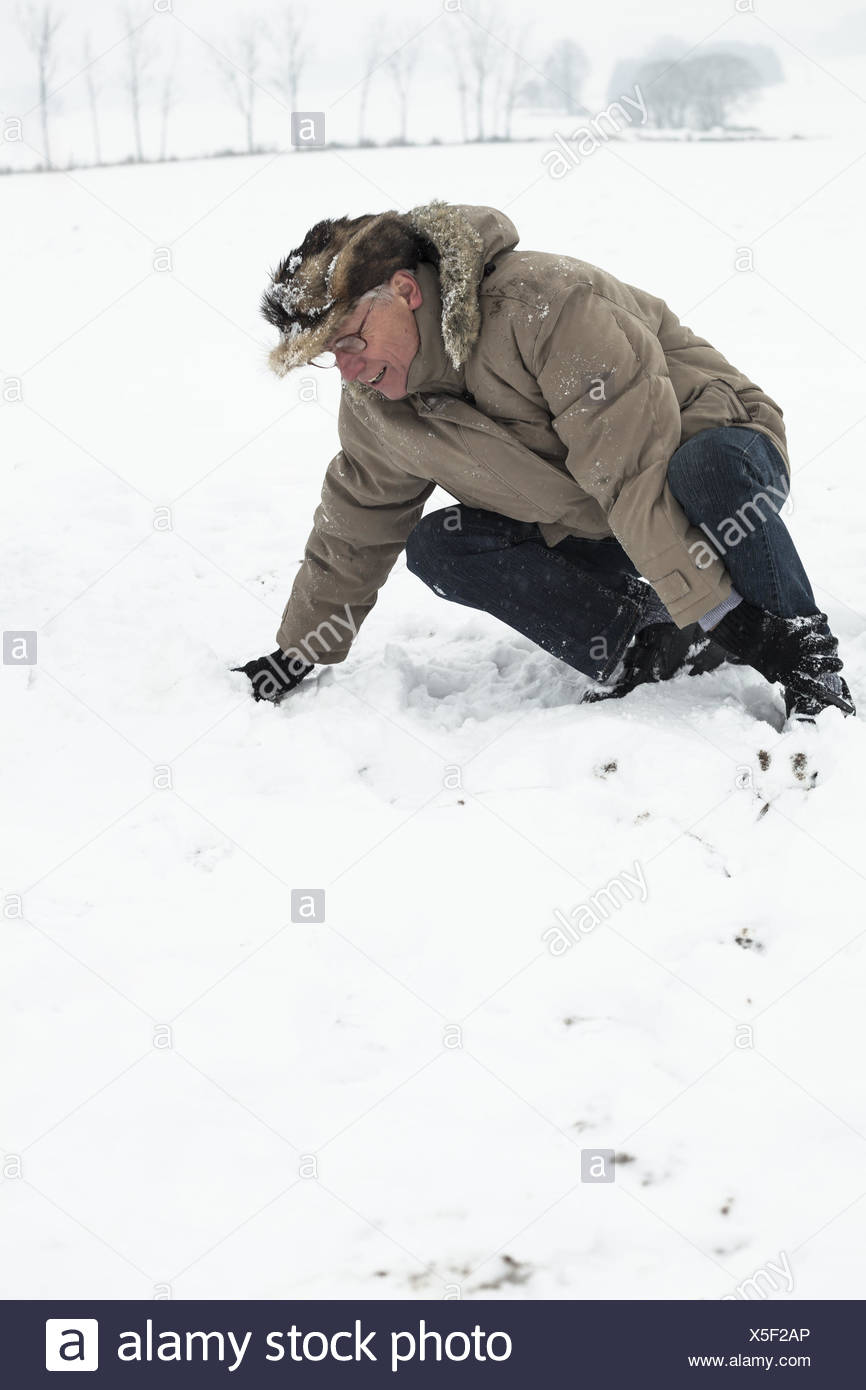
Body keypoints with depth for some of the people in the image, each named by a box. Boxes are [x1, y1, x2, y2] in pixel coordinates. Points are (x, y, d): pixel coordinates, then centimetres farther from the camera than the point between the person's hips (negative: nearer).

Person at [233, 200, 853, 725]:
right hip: (597, 539, 7)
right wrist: (300, 652, 13)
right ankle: (643, 649, -19)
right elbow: (353, 532, 10)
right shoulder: (374, 407, -7)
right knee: (437, 547, -14)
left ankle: (811, 661, -24)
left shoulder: (542, 299, -31)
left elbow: (635, 470, -35)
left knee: (708, 468, -42)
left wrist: (718, 606, -37)